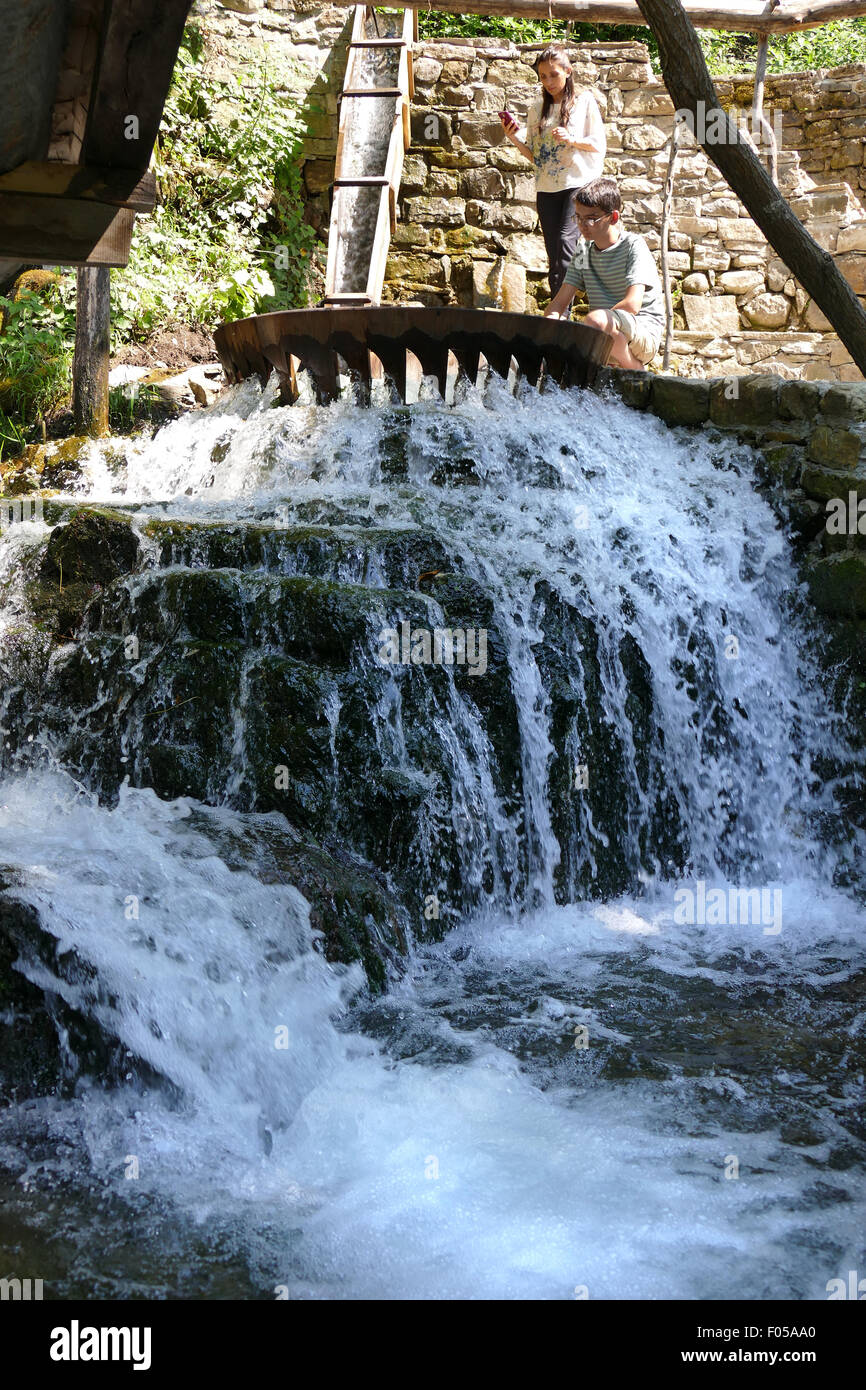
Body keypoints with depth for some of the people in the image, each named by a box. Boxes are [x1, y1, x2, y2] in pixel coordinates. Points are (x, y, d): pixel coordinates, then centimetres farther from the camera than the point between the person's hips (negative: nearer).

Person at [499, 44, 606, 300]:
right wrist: (515, 138, -2)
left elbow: (599, 144, 2)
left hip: (578, 183, -4)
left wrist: (572, 140, -15)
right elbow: (533, 153, 17)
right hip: (546, 187, 4)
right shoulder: (538, 107, 14)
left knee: (565, 240, -21)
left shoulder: (585, 101, 4)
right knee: (554, 253, 3)